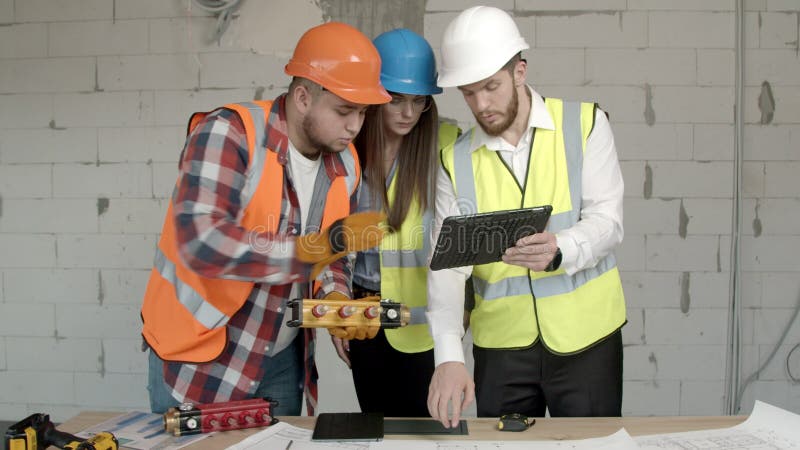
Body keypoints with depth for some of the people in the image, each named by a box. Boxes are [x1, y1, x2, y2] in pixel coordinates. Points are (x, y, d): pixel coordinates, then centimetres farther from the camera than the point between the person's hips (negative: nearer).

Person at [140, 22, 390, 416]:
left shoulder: (344, 165, -1)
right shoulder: (228, 134, -21)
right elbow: (201, 243, -34)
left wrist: (335, 298, -13)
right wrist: (328, 242, -33)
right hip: (200, 359, -5)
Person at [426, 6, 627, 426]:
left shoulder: (585, 124, -4)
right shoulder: (455, 161, 1)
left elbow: (607, 220, -10)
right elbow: (447, 263, -6)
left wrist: (559, 251, -32)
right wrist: (448, 354, -19)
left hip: (584, 334, -1)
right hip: (500, 343, 2)